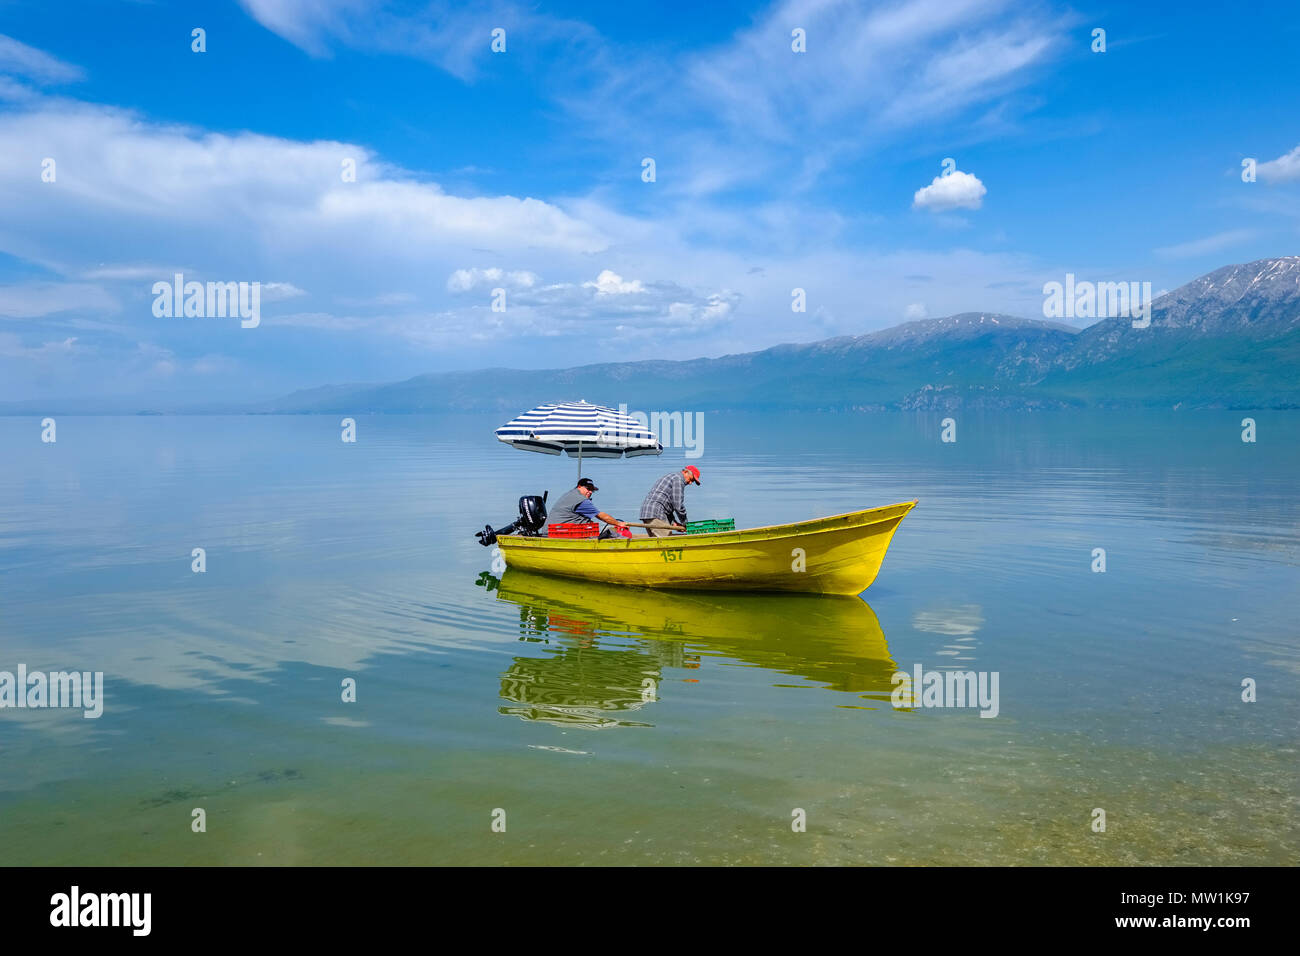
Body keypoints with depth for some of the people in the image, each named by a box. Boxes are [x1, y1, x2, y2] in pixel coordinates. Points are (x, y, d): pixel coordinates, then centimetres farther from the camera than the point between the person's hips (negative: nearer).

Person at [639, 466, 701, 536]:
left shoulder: (671, 476, 26)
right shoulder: (678, 479, -5)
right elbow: (678, 505, -11)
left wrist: (673, 522, 14)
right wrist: (684, 524, 2)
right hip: (656, 514, -10)